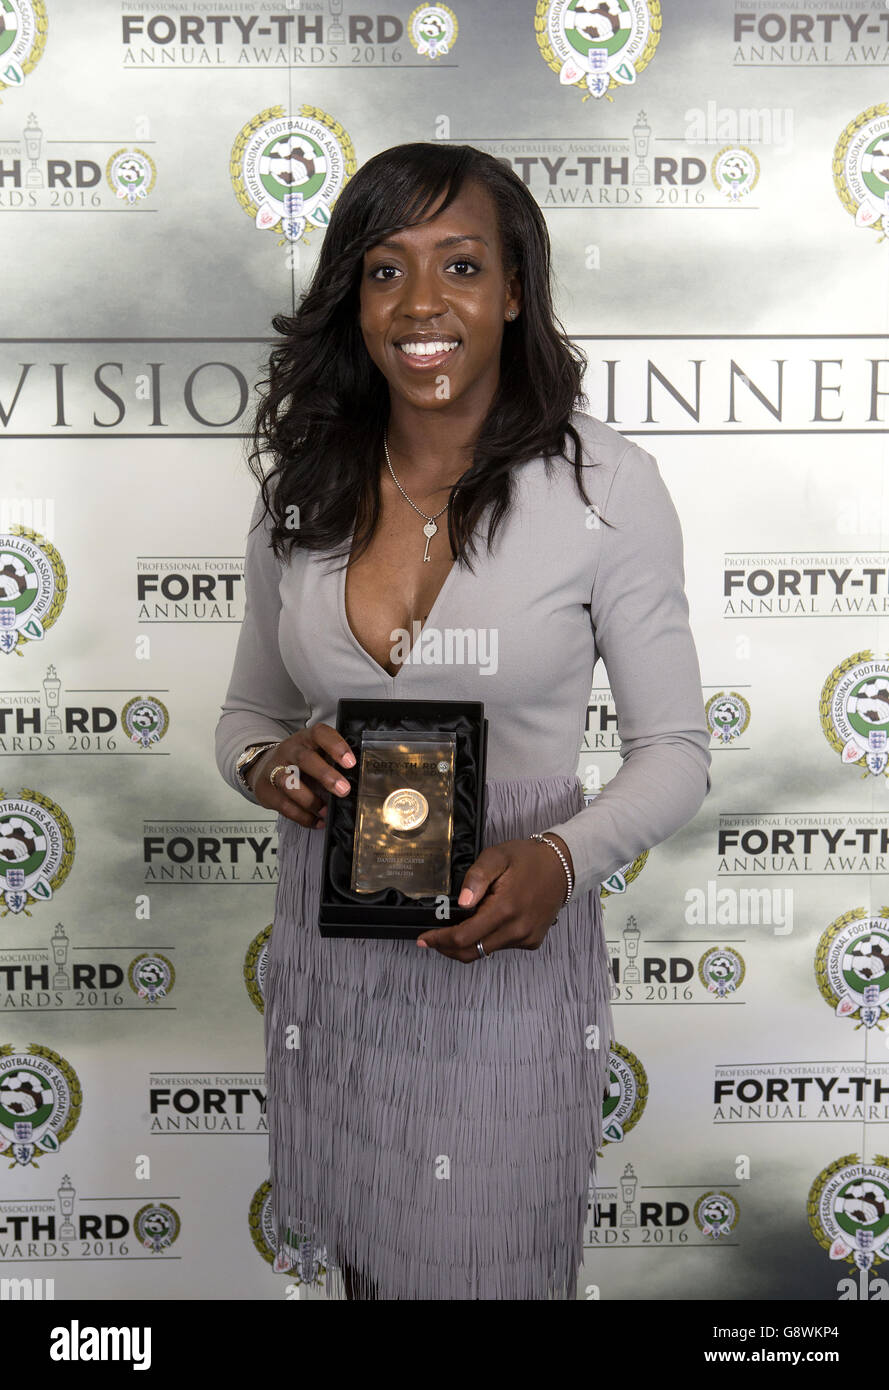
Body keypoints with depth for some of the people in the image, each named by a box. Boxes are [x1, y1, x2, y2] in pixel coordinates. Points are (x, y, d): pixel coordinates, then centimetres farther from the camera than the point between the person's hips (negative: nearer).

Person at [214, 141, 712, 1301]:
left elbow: (674, 751, -7)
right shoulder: (303, 487, -2)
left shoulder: (606, 487, -13)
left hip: (512, 950, -3)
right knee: (358, 1253, 23)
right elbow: (247, 711, 10)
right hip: (329, 950, 4)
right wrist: (267, 763, -14)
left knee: (495, 1264, 17)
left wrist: (562, 859, -25)